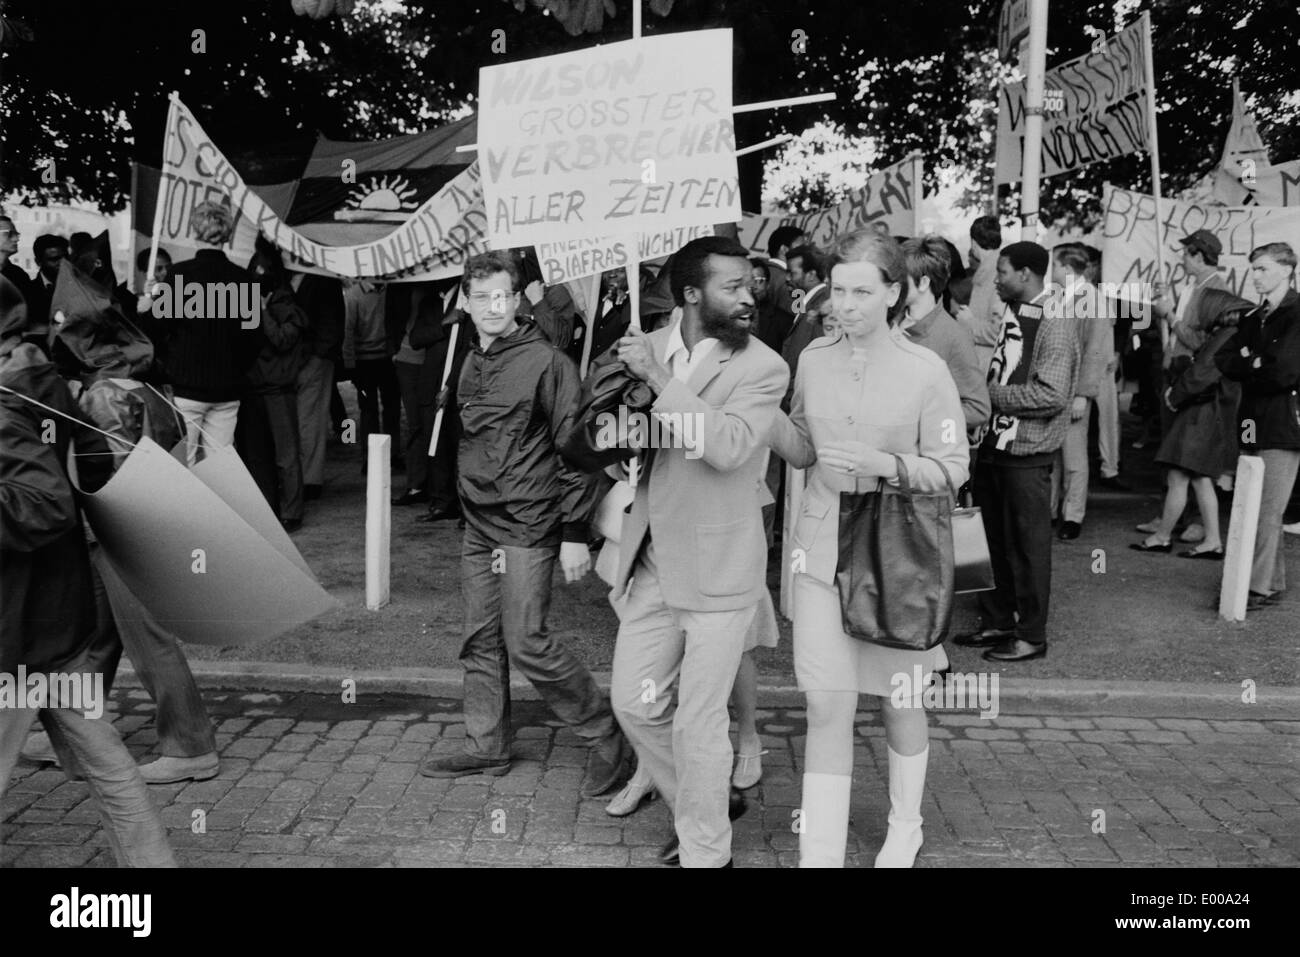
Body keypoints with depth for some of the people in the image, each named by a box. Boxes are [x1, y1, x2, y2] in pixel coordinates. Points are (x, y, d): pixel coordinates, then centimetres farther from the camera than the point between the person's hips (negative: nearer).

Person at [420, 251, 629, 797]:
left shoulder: (546, 362, -11)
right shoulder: (471, 364, 11)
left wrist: (575, 533, -15)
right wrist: (468, 506, 16)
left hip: (528, 527, -7)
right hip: (477, 526, 7)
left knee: (526, 642, -8)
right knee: (481, 641, 12)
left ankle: (608, 740, 7)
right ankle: (486, 747, 26)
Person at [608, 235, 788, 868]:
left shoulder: (763, 369, -11)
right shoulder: (651, 347, 4)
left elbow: (725, 446, -28)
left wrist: (660, 379, -24)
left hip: (719, 569, -5)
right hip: (653, 564, 6)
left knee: (698, 721, 2)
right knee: (635, 702, 14)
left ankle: (705, 852, 23)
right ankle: (707, 803, 37)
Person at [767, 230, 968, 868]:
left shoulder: (926, 371, -9)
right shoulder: (813, 360, 2)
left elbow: (952, 468, -7)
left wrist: (884, 464, -23)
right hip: (823, 552, 2)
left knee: (899, 700, 15)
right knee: (827, 709, -1)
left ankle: (905, 827, 39)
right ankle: (820, 854, 6)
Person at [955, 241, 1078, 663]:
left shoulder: (1054, 327, -14)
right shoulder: (1010, 318, 10)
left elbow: (1051, 395, -22)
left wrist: (992, 393, -15)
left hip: (1027, 454, -8)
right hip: (994, 446, 8)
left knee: (1027, 545, 3)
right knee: (993, 539, 16)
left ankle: (1031, 635, 16)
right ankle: (996, 622, 29)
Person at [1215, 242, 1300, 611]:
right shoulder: (1255, 317, 16)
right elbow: (1223, 360, 7)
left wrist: (1248, 363, -2)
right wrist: (1258, 364, -10)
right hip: (1256, 424, 8)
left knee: (1267, 511, -7)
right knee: (1255, 508, 11)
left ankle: (1259, 587, -3)